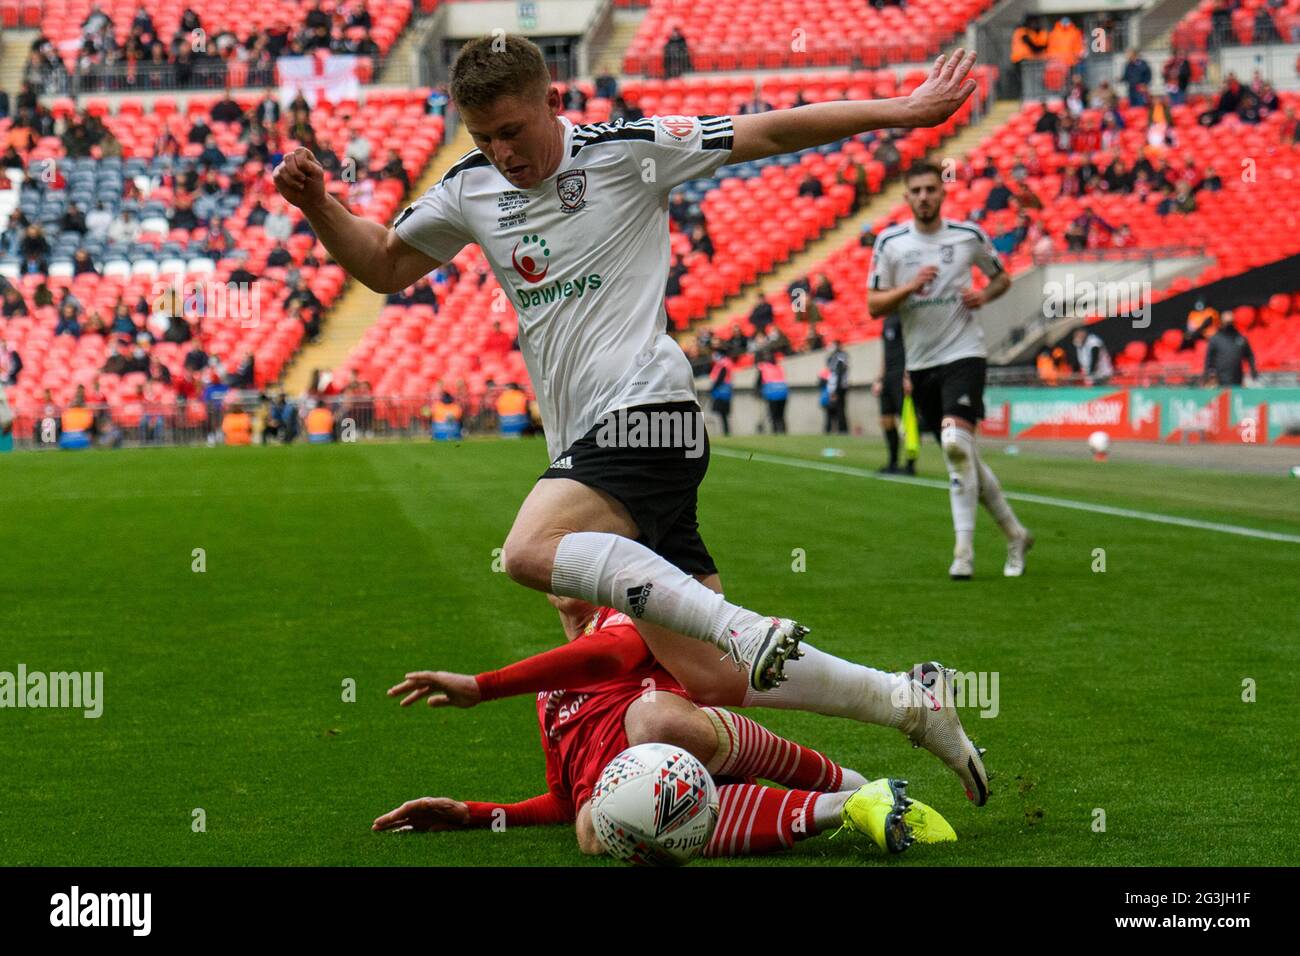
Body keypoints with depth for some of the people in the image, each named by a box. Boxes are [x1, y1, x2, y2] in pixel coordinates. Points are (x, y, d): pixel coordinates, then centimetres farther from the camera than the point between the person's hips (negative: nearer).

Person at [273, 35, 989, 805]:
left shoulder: (628, 150, -2)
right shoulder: (470, 190, 15)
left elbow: (771, 134, 0)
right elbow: (386, 265, 28)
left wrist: (897, 111, -4)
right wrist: (317, 205, 11)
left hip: (646, 411, -7)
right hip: (587, 443, 7)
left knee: (533, 549, -34)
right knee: (710, 679, 0)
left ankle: (745, 628, -35)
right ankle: (909, 702, 11)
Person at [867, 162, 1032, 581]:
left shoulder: (969, 235, 1)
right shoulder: (889, 242, 3)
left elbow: (1002, 277, 16)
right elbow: (874, 305, 1)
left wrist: (984, 296, -5)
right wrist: (910, 287, -16)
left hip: (964, 353, -3)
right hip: (920, 361, 3)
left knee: (956, 443, -22)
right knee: (960, 455, 8)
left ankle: (964, 549, -17)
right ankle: (1015, 534, 24)